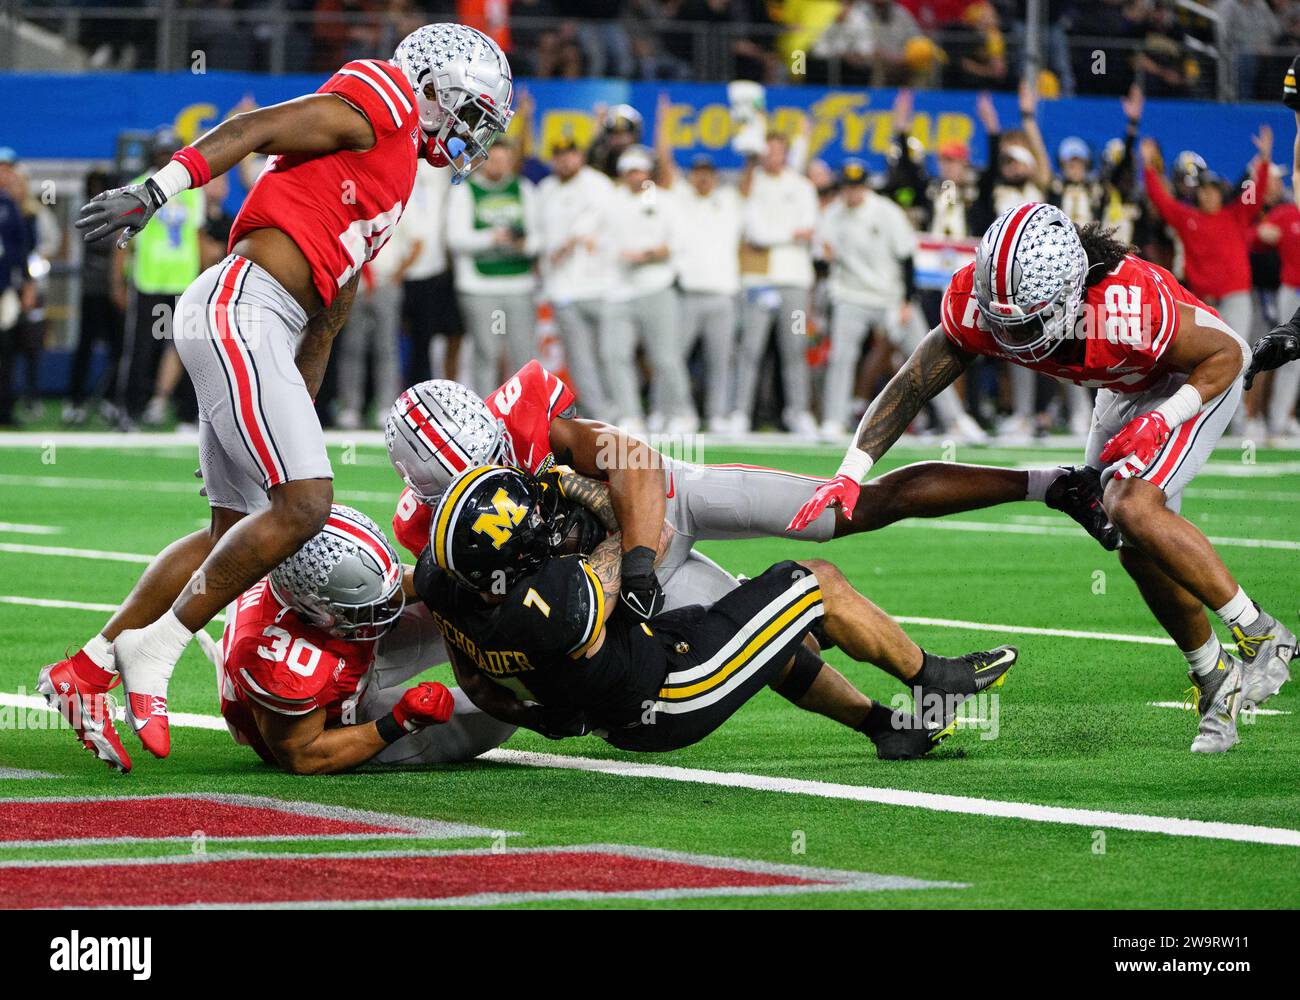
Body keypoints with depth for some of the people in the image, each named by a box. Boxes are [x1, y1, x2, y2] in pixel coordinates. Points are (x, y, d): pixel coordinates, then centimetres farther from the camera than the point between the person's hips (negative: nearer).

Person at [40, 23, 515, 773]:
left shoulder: (393, 173, 26)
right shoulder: (379, 105, 0)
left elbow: (327, 319, 27)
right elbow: (253, 130, -12)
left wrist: (300, 423, 25)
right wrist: (160, 189, -26)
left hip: (255, 332, 10)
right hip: (239, 310, -10)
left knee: (236, 535, 10)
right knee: (304, 505, -16)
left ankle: (85, 672, 15)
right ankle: (155, 650, -7)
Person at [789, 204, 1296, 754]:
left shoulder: (1129, 308, -43)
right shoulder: (976, 304, -29)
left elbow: (1228, 354, -26)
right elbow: (909, 386, -21)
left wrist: (1162, 419, -36)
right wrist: (849, 474, -32)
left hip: (1195, 377, -7)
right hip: (1125, 388, 7)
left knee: (1134, 508, -26)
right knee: (1138, 552, 5)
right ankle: (1214, 679, 25)